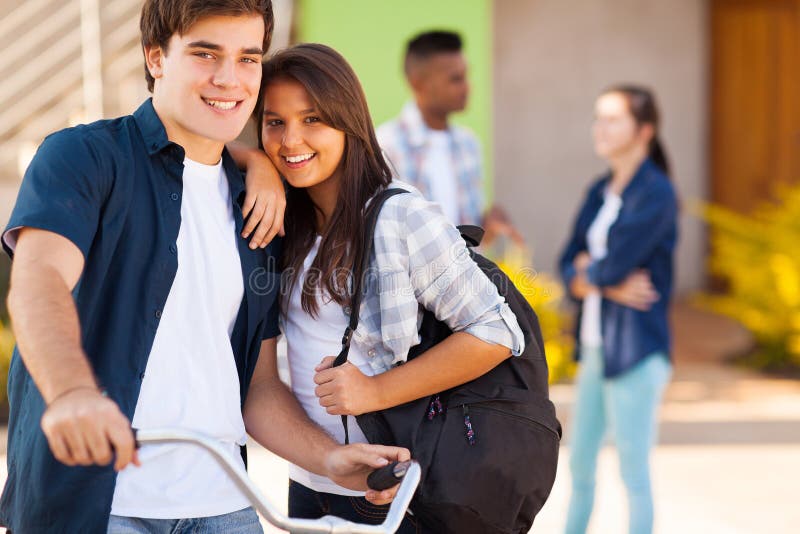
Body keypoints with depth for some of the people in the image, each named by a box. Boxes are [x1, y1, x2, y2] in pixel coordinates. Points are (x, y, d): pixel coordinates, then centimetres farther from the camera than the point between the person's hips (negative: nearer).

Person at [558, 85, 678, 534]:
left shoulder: (657, 194, -12)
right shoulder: (600, 193, 11)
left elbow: (613, 264, -20)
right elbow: (570, 268, 7)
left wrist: (588, 271, 2)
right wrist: (610, 285, -12)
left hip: (634, 351, -8)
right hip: (596, 345, 8)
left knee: (634, 473, 0)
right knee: (580, 464, 16)